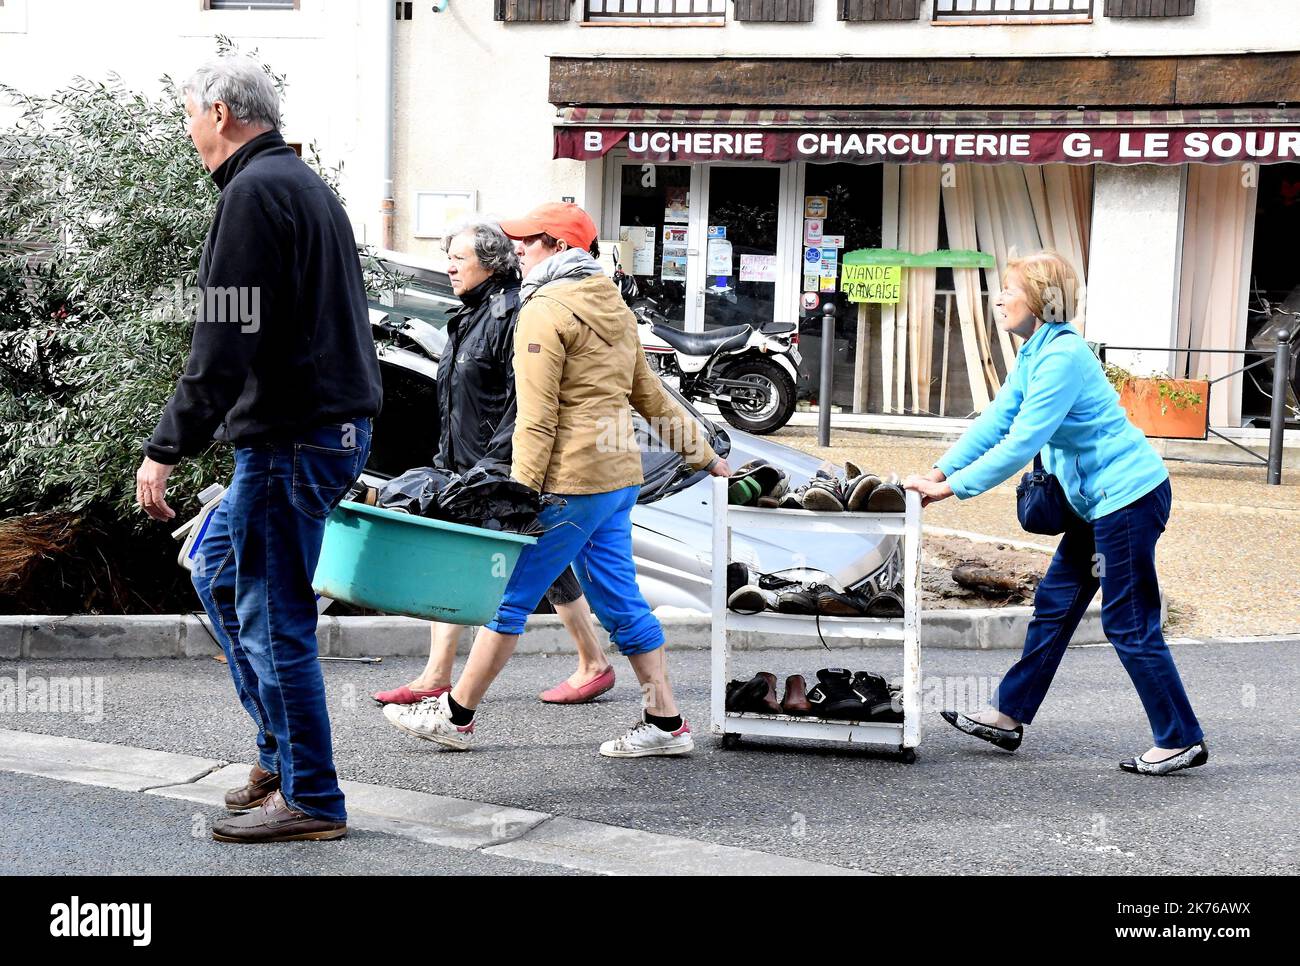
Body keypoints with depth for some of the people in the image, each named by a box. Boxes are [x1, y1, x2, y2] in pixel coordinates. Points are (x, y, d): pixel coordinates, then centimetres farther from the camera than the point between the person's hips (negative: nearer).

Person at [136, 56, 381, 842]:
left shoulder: (255, 191, -14)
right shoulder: (306, 183, 18)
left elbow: (226, 342, -20)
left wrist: (168, 449, -18)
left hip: (292, 437, -10)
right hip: (335, 421, 10)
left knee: (272, 616, -3)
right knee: (218, 571, 21)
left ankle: (309, 799, 6)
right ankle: (282, 756, 25)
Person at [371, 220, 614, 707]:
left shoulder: (513, 315, -16)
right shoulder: (470, 316, 14)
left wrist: (497, 460, -24)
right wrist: (447, 458, 21)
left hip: (506, 471, -10)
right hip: (464, 468, 10)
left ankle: (594, 664, 17)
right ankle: (436, 676, 9)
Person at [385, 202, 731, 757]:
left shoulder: (545, 311, -11)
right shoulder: (614, 308, 17)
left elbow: (537, 421, -17)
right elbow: (653, 399, 21)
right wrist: (706, 458, 29)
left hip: (571, 482, -9)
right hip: (618, 477, 9)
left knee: (508, 598, 0)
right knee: (619, 603, 12)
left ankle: (455, 717, 8)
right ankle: (665, 723, 14)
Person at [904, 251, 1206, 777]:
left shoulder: (1061, 357, -22)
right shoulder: (1035, 353, 10)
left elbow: (1022, 442, -25)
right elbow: (996, 419, 9)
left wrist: (950, 487, -21)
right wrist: (940, 470, -1)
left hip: (1128, 496, -10)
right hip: (1101, 499, 10)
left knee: (1129, 623, -2)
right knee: (1054, 604, 14)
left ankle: (1181, 741, 8)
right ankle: (1008, 716, 22)